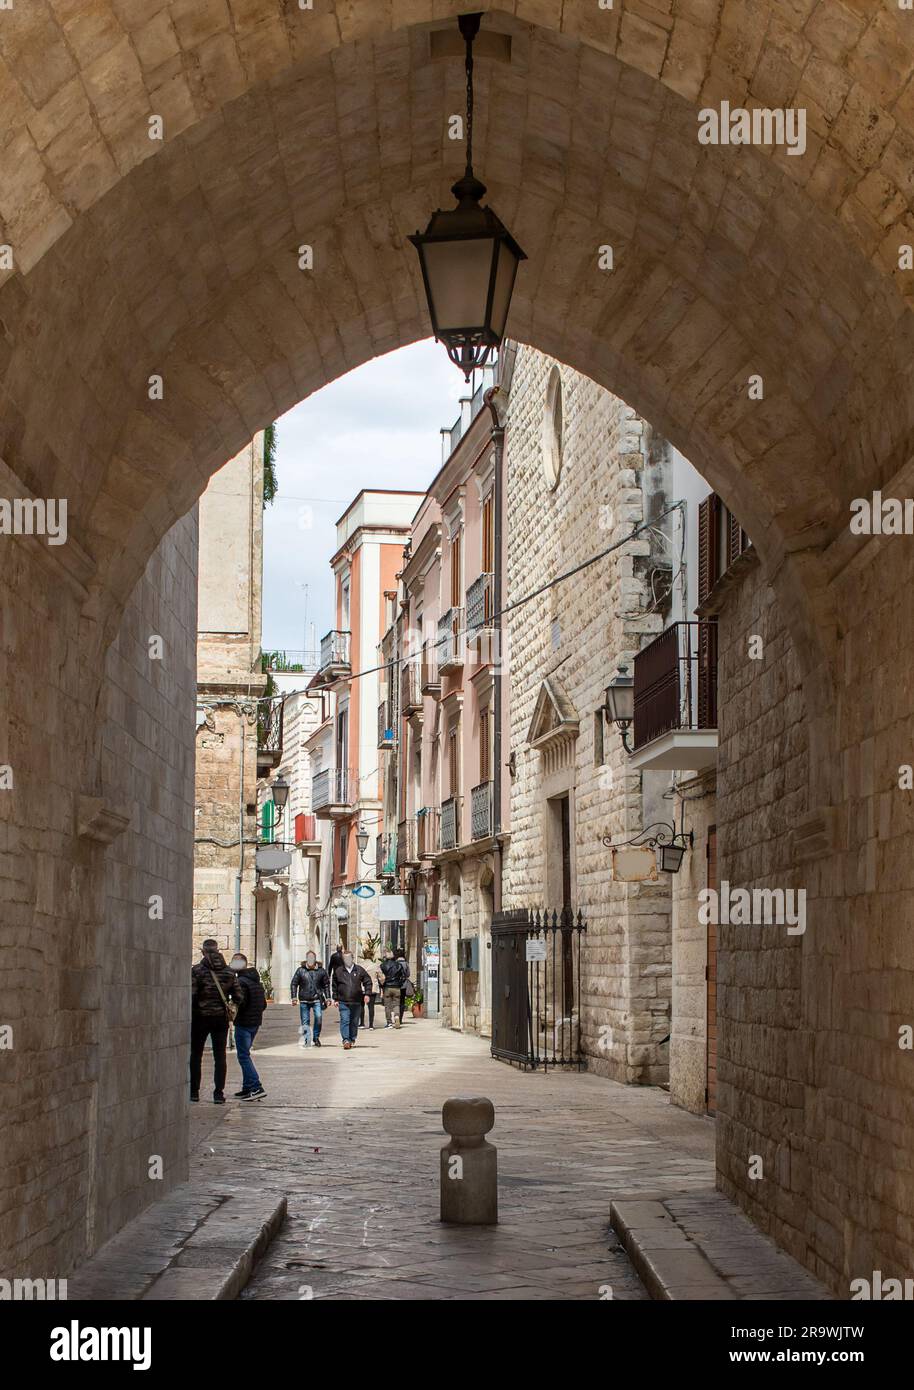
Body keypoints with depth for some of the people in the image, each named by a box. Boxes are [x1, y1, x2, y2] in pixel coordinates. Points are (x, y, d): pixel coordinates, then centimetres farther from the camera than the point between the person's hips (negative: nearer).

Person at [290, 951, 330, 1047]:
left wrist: (327, 998, 8)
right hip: (304, 1000, 0)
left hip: (317, 999, 0)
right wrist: (294, 997, -2)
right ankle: (306, 1040, 12)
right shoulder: (300, 970, 3)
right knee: (305, 1021, 2)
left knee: (318, 1017, -17)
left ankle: (316, 1037, 0)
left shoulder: (321, 971, 6)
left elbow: (326, 985, 13)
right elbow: (294, 984, 5)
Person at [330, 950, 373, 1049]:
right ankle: (346, 1040, -17)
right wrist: (336, 999, 8)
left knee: (354, 1022, 8)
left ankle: (352, 1039, 21)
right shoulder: (338, 971, 6)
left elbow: (368, 982, 11)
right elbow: (334, 986, 13)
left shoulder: (359, 970, 6)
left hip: (357, 1001, 1)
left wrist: (367, 994, -1)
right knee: (345, 1020, -13)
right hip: (343, 1001, -1)